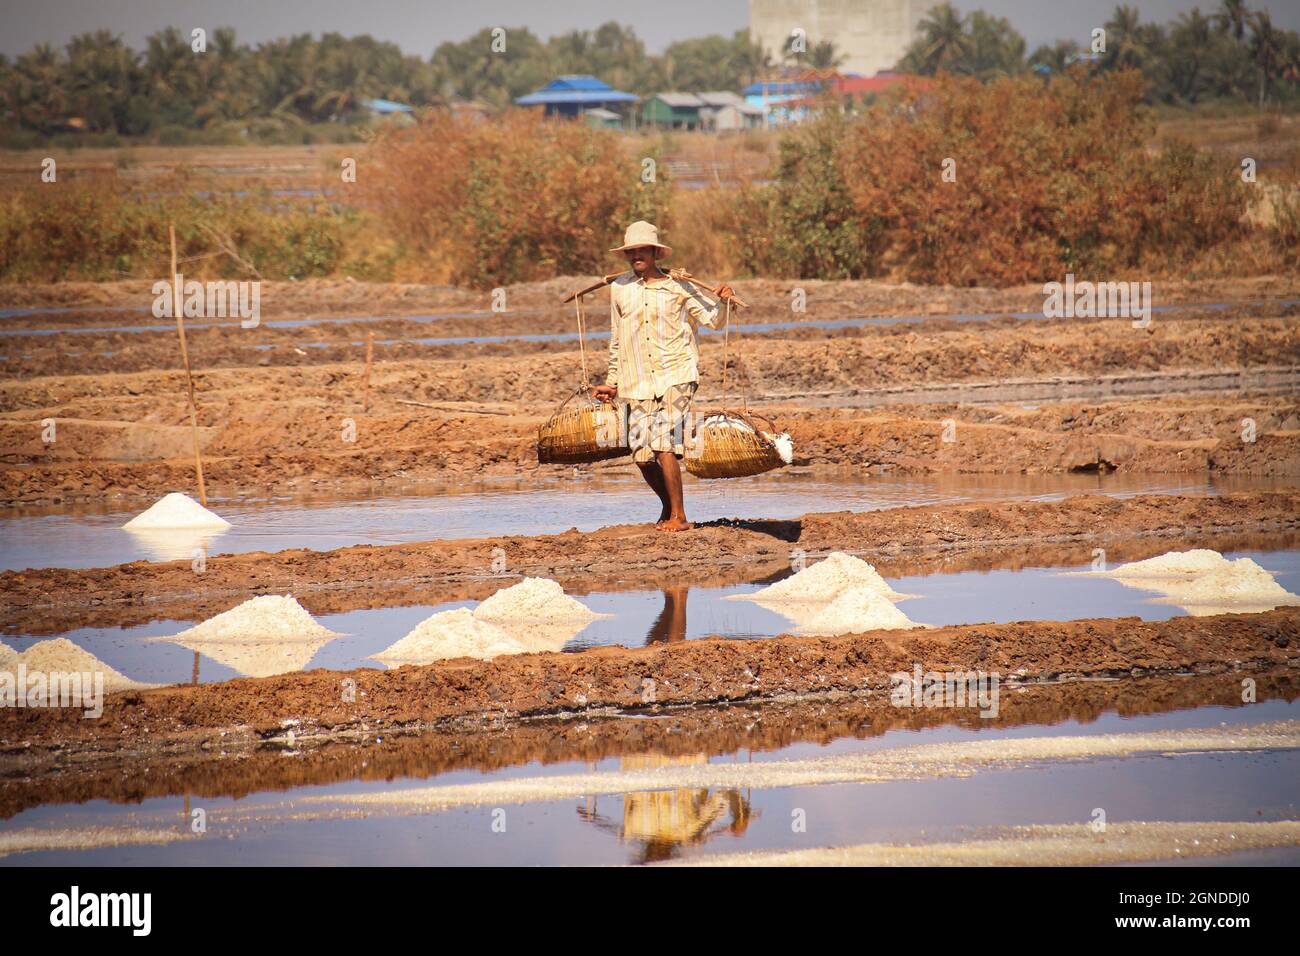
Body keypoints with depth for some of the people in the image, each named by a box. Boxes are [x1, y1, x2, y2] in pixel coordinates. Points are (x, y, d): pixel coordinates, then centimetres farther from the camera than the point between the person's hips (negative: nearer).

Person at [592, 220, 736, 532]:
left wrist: (725, 302, -15)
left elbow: (713, 320, 6)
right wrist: (612, 382, 22)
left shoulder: (678, 286, 1)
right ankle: (668, 506, 26)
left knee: (663, 445, -18)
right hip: (638, 383, 4)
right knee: (642, 454, 1)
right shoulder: (619, 288, 10)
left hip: (674, 376, -4)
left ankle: (678, 516, -9)